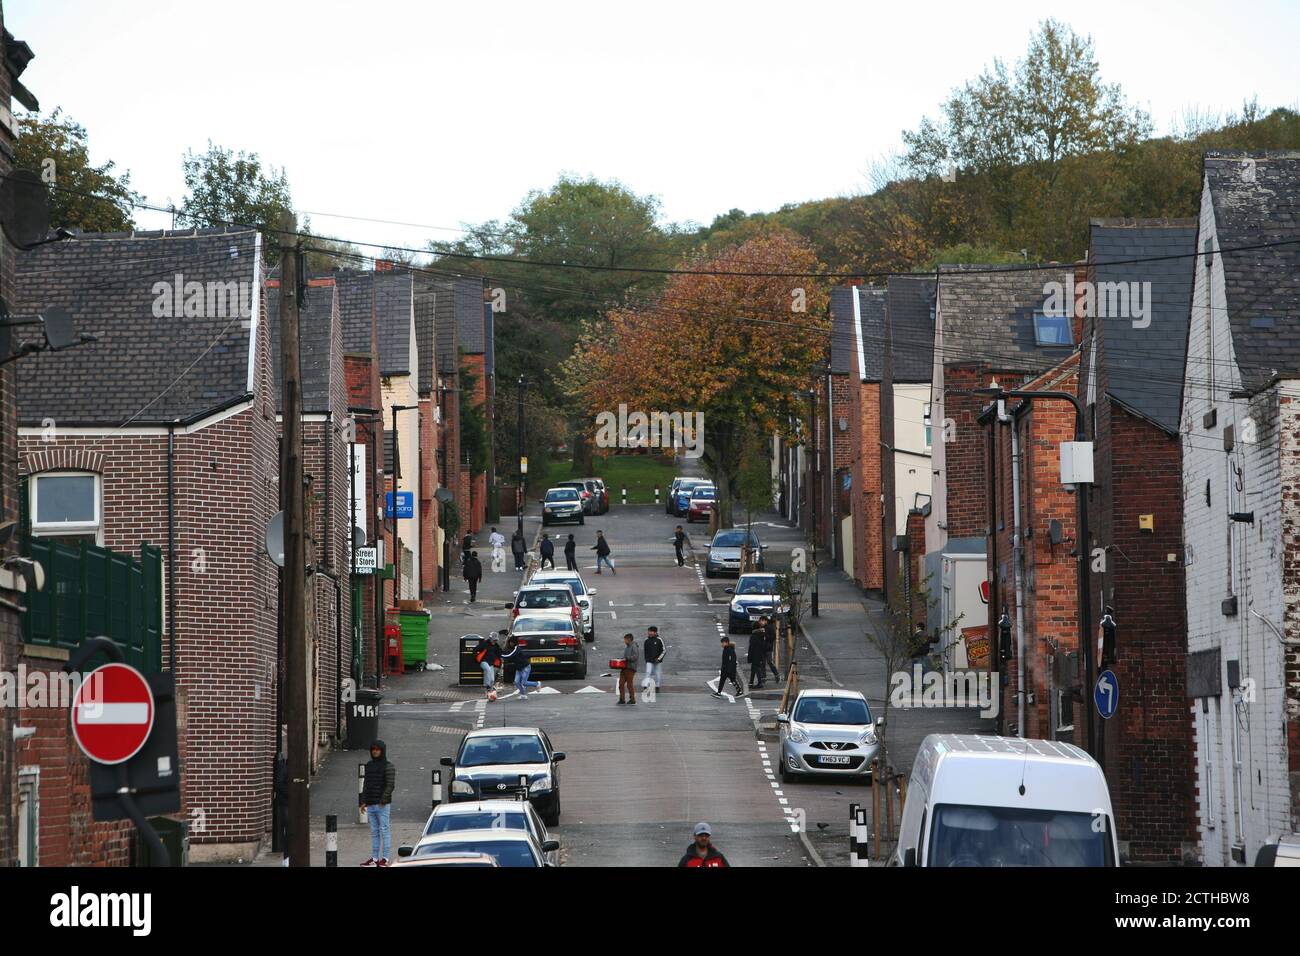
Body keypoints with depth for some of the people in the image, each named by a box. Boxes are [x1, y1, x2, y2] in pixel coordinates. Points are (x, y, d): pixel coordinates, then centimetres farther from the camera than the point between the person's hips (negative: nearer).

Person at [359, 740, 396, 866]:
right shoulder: (369, 765, 14)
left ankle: (385, 859, -3)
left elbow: (390, 784, -12)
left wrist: (383, 800, -18)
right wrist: (363, 801, 11)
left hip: (383, 805, -6)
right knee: (374, 832, 8)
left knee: (384, 831, -4)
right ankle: (374, 858, 10)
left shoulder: (388, 766, -5)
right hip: (370, 805, 6)